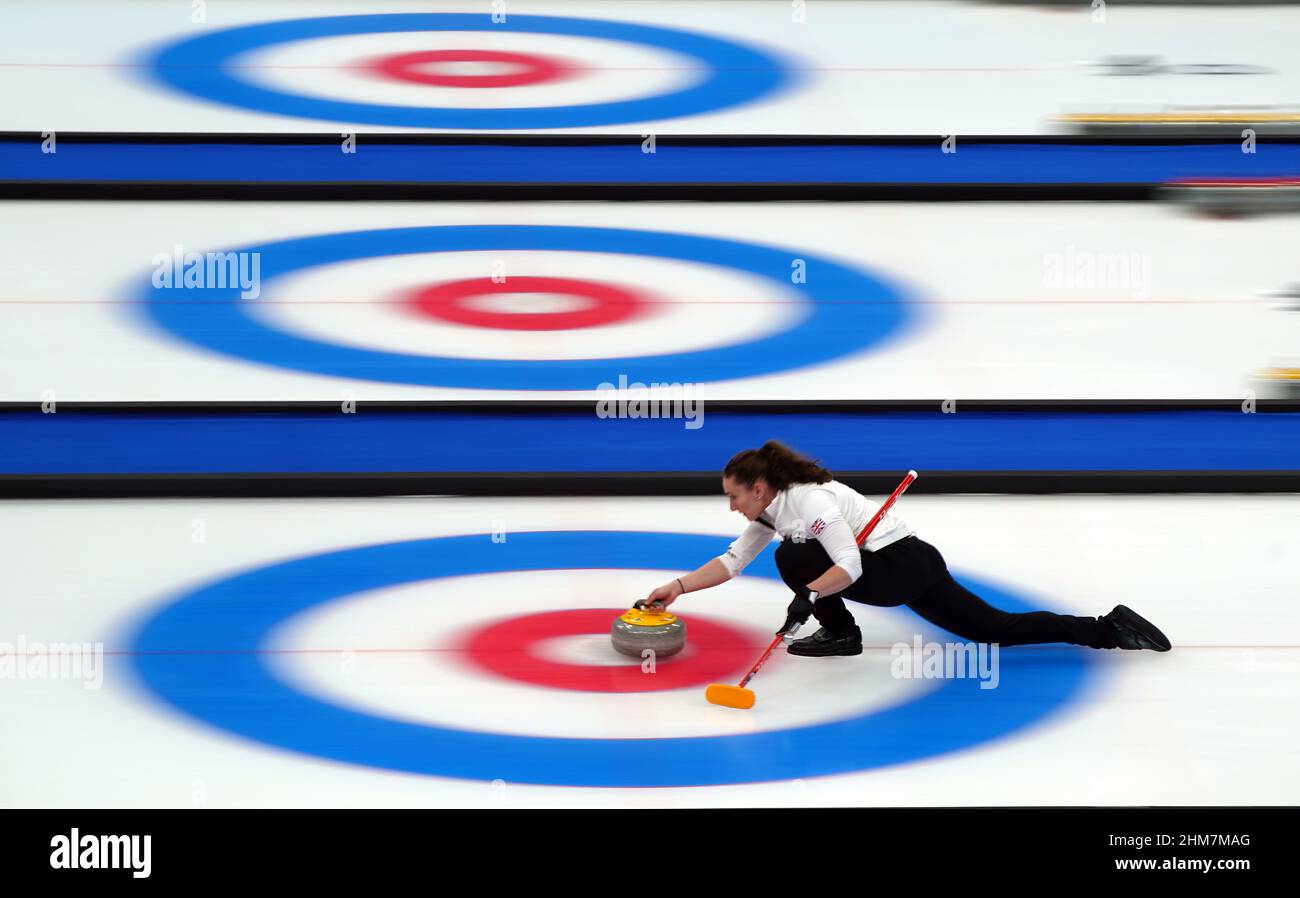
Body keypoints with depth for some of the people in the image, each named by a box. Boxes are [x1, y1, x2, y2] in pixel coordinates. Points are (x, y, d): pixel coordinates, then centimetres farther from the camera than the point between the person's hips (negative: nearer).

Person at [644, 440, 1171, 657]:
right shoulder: (772, 511, 10)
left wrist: (809, 595, -36)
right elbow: (731, 561, 12)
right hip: (911, 569, 9)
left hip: (904, 566, -9)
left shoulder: (810, 499, -18)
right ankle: (1110, 629, 6)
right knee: (997, 629, 8)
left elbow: (849, 566, -26)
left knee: (794, 558, -12)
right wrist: (678, 587, 5)